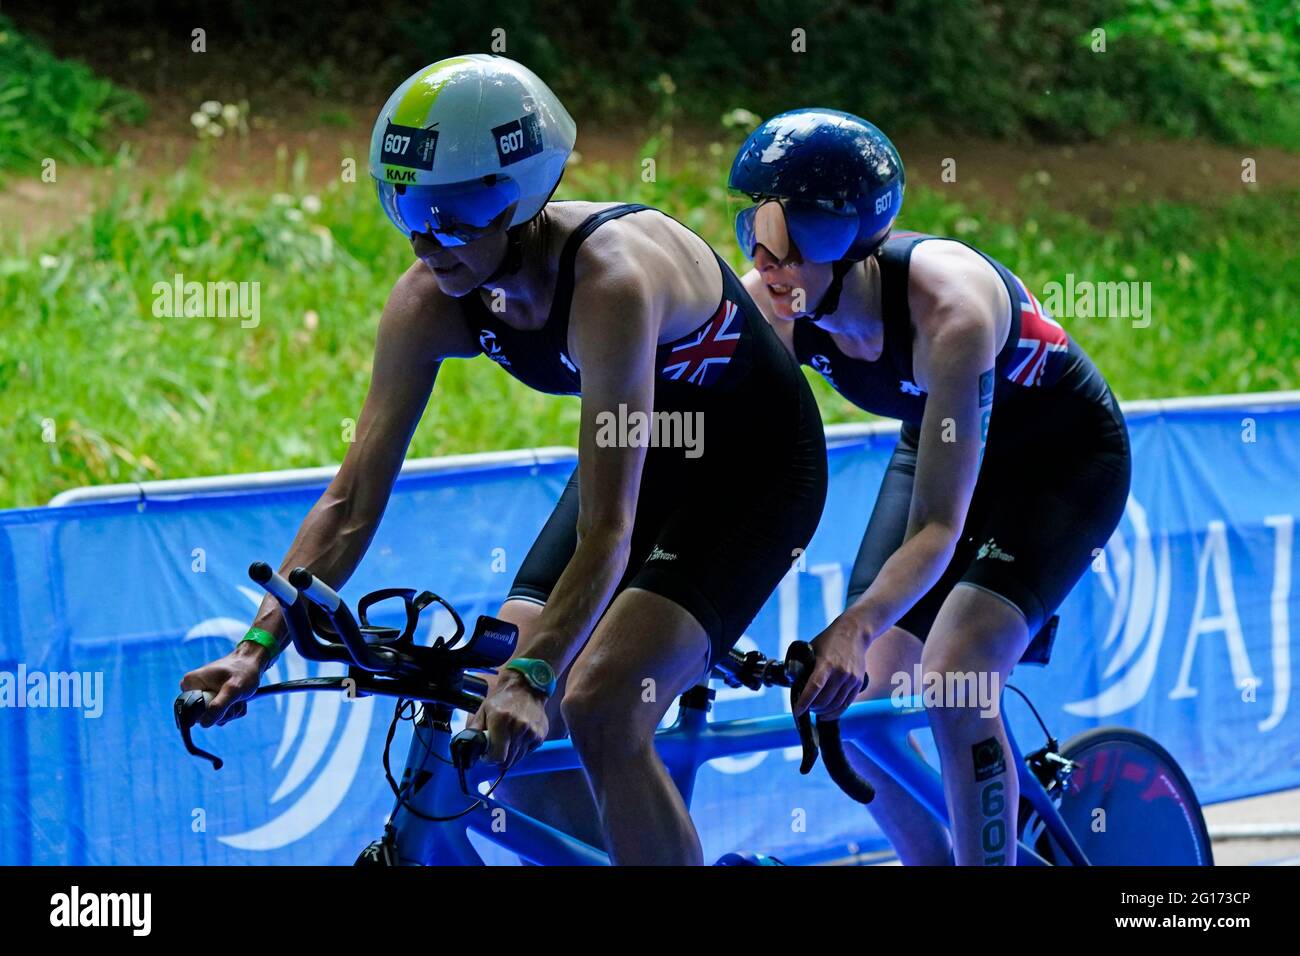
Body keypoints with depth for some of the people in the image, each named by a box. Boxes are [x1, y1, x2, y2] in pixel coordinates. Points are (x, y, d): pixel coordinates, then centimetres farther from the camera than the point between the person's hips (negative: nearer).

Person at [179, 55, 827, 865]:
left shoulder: (608, 281, -36)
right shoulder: (430, 303, -17)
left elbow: (606, 532, -40)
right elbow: (353, 501, -14)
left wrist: (530, 680, -49)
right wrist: (257, 648, -26)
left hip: (755, 465, -7)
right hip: (649, 461, 7)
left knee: (603, 710, -24)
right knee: (497, 709, -5)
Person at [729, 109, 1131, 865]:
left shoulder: (948, 307, -39)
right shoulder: (767, 307, -24)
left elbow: (938, 528, -42)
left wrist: (856, 628, -58)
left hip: (1064, 462, -6)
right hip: (939, 452, 6)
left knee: (952, 686, -26)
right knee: (858, 707, -5)